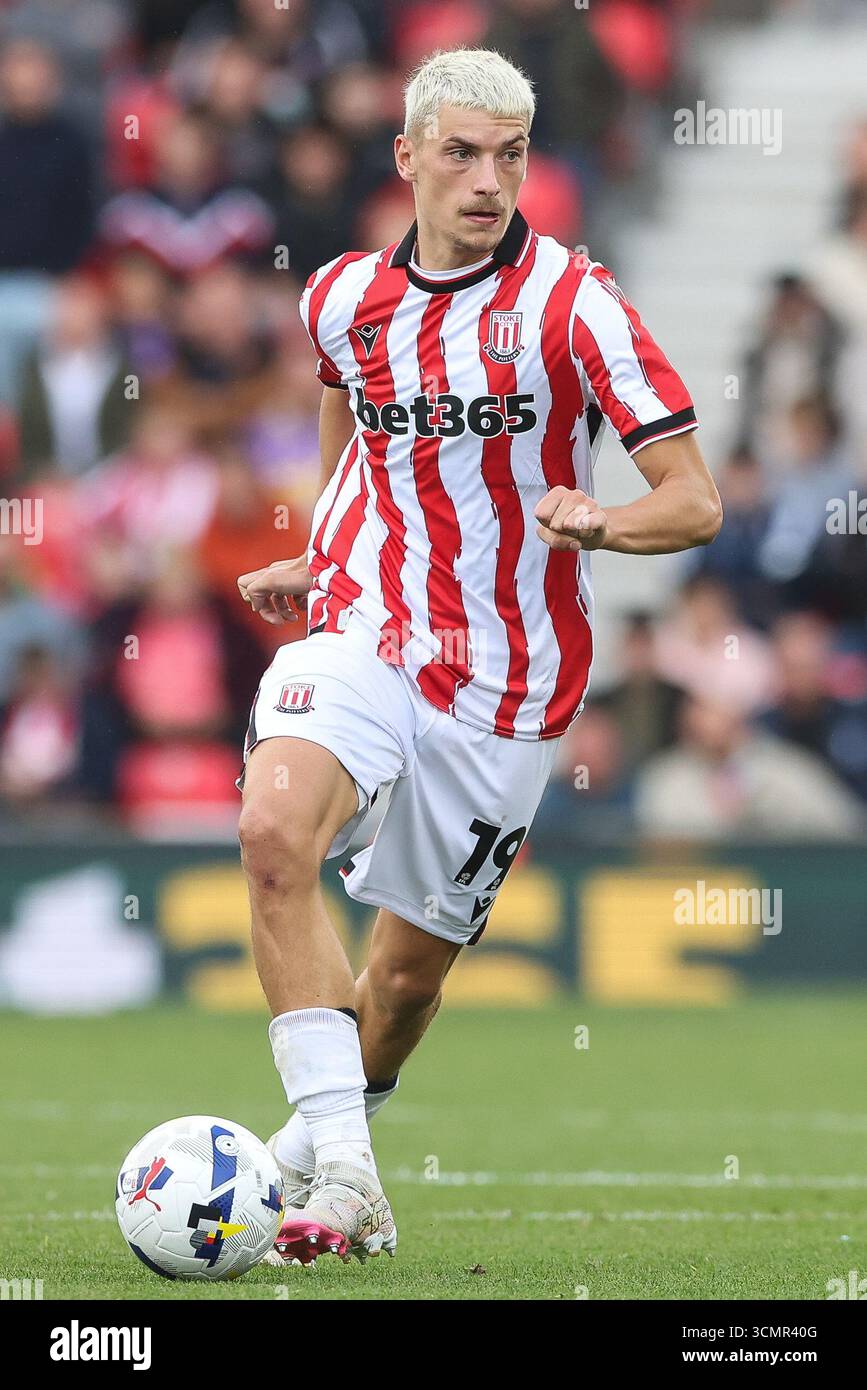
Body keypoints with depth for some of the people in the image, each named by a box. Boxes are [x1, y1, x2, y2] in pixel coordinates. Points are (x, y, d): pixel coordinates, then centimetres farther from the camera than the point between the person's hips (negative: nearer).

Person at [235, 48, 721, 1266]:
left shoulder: (573, 301, -8)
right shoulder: (342, 298, 6)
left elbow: (696, 502, -10)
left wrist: (601, 523, -31)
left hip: (507, 679, -2)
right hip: (363, 632, 2)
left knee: (411, 968, 7)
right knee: (276, 831, -29)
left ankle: (306, 1156, 38)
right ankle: (342, 1168, -29)